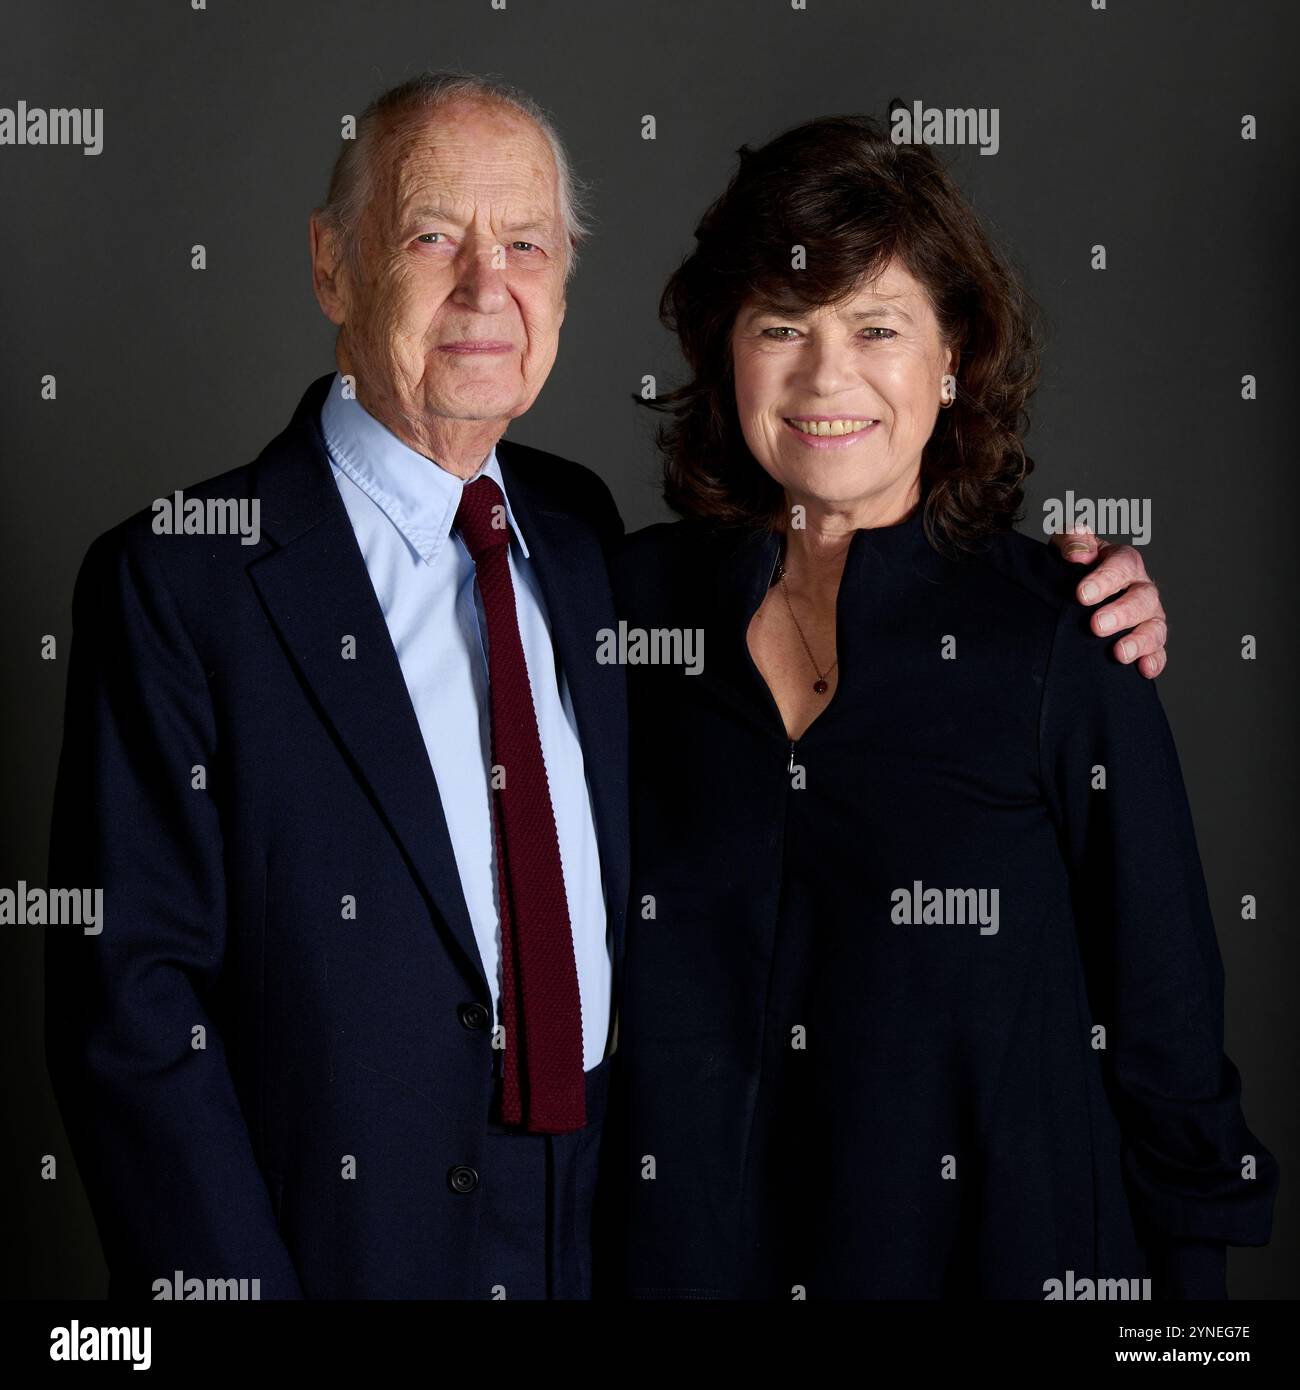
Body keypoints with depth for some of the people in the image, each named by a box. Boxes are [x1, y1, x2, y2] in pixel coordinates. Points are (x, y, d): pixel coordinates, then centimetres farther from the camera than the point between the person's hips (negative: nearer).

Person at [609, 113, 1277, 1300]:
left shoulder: (1058, 635, -11)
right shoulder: (630, 601, -4)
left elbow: (1164, 1026, -6)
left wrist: (1185, 1277, -5)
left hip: (997, 1246, -2)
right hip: (688, 1246, 2)